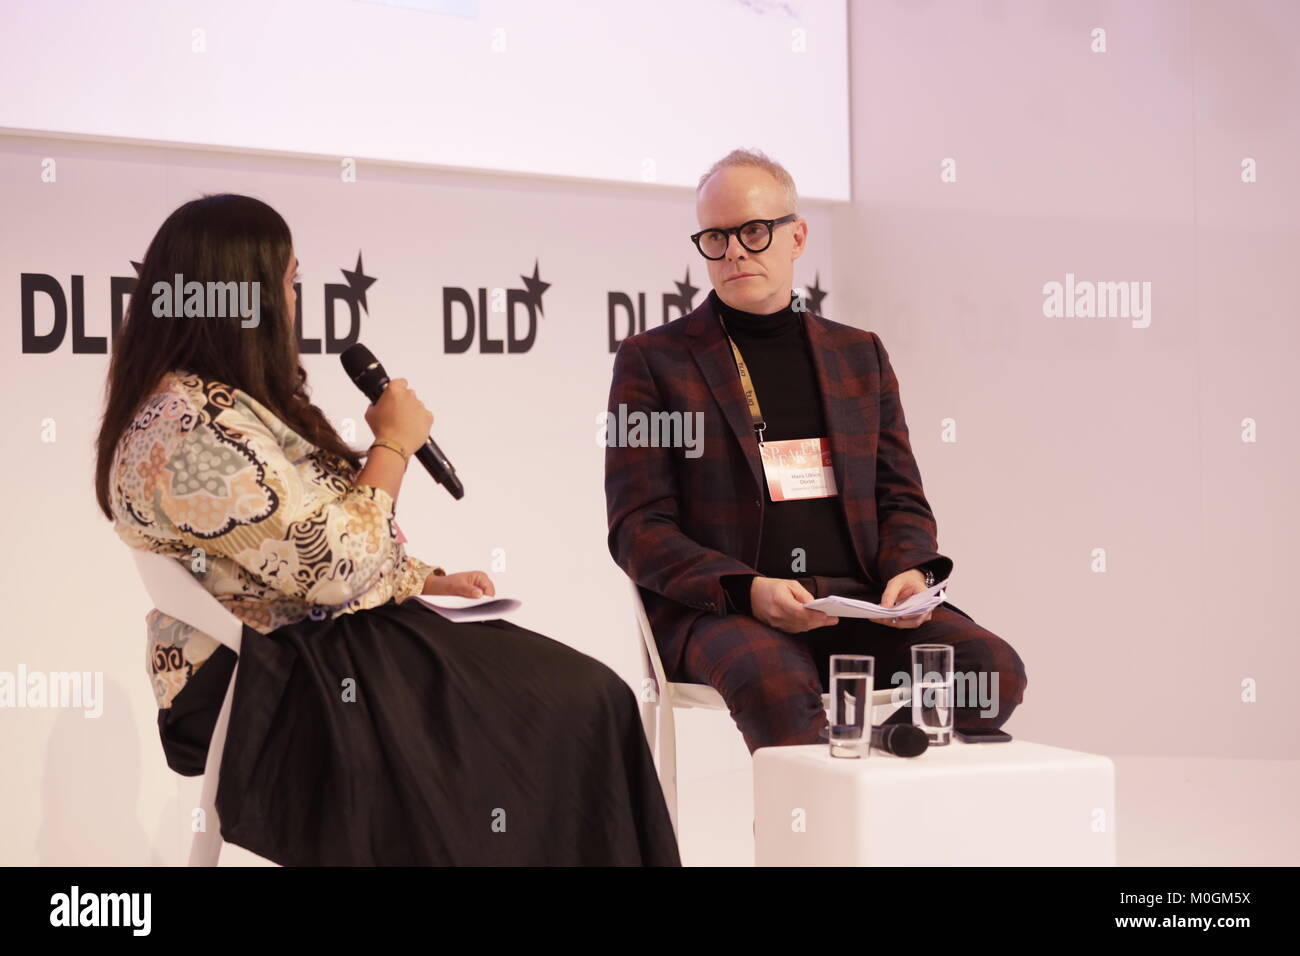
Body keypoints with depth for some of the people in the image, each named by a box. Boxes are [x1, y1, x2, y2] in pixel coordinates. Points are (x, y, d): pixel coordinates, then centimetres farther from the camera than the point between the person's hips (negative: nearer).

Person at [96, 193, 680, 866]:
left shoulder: (237, 402, 13)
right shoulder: (190, 428, -21)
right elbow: (337, 567, -21)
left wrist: (424, 580, 8)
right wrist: (394, 444, -9)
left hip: (333, 641, 10)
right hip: (283, 686, -10)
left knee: (590, 695, -2)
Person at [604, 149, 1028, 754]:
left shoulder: (859, 354, 20)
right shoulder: (653, 361, 7)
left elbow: (901, 498, 19)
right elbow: (637, 528, 0)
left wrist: (909, 569, -5)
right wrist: (749, 590, -16)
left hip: (856, 599, 4)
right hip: (716, 611, -4)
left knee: (995, 669, -22)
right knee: (777, 684, -38)